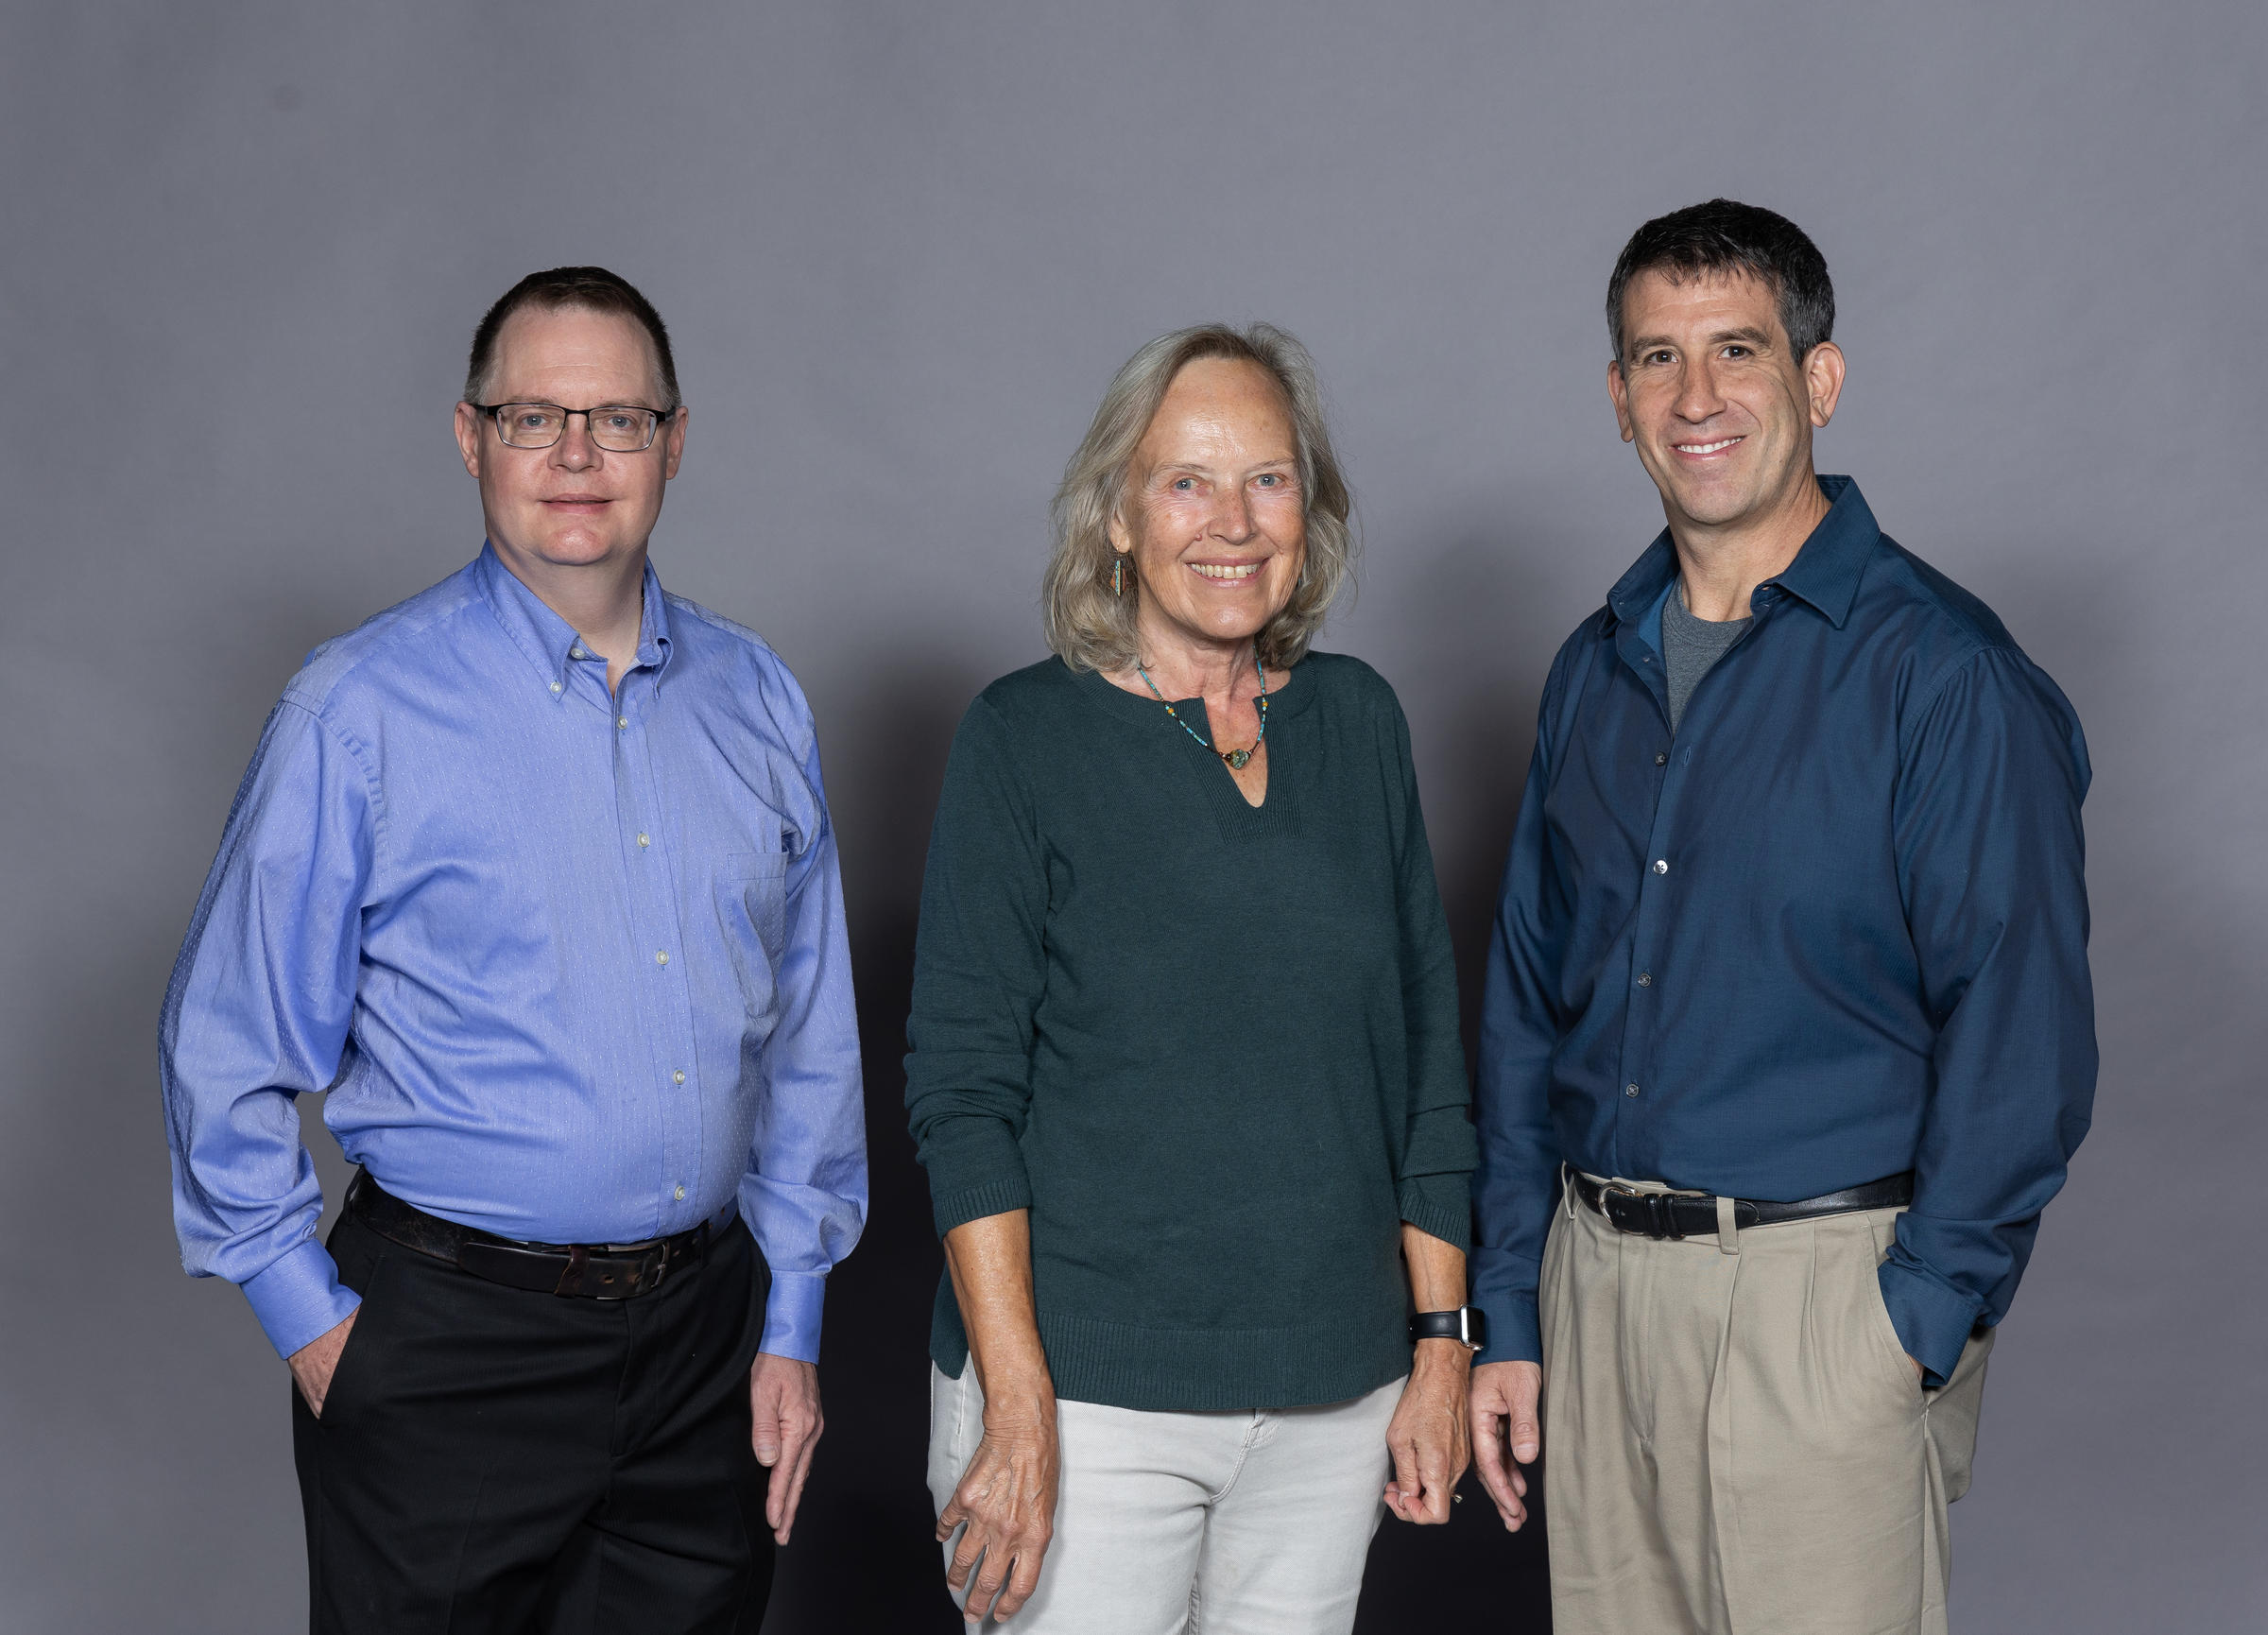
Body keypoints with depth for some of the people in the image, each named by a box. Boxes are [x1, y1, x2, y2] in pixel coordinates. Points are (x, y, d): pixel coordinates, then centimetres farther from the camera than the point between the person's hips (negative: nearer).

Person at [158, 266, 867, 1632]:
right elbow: (229, 1048, -4)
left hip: (707, 1330, 4)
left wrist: (792, 1322, 8)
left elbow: (808, 1037, 10)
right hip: (450, 1344, -3)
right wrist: (311, 1323, -4)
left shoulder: (757, 700, 6)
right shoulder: (359, 709, -7)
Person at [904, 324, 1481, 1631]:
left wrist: (1442, 1342, 7)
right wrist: (1016, 1409, -14)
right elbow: (962, 1086, -8)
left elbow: (1429, 1053, 11)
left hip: (1333, 1395, 4)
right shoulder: (1028, 737, -4)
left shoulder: (1358, 721, 7)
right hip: (1088, 1396, -3)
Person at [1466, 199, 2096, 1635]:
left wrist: (1920, 1324, -15)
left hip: (1825, 1297, -6)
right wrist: (1507, 1312, 11)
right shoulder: (1598, 669, 11)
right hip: (1598, 1286, 6)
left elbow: (2023, 1032, -11)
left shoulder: (1940, 669, -8)